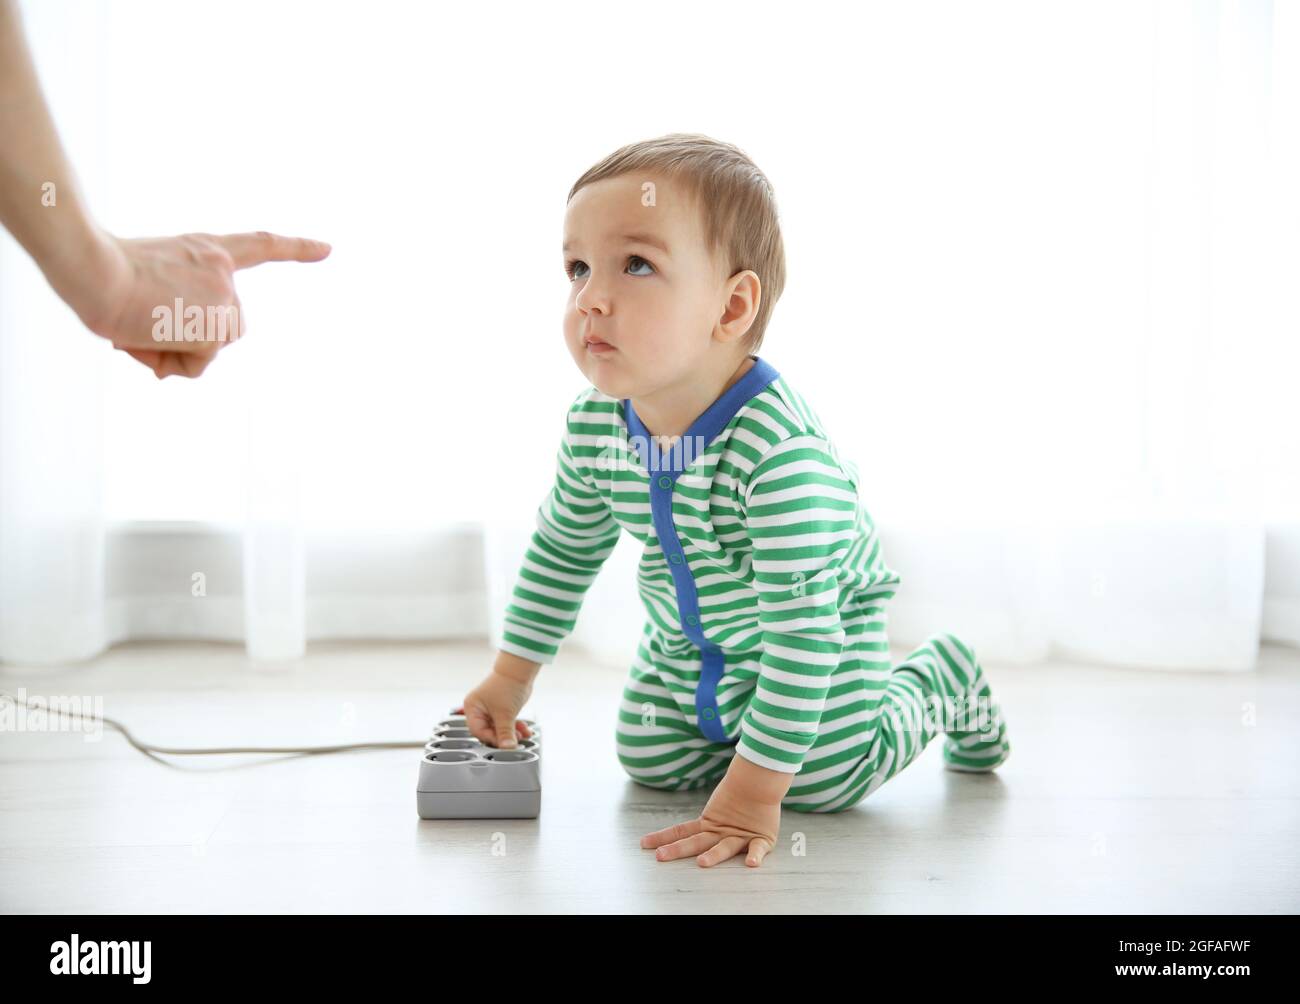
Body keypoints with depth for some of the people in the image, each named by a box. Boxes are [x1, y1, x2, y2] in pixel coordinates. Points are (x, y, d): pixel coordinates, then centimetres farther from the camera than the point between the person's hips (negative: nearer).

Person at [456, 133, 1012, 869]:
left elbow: (804, 629, -38)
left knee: (824, 779, -14)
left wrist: (753, 792, -35)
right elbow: (563, 553, 1)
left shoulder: (784, 451, -42)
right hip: (688, 636, 6)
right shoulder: (593, 427, -20)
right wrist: (511, 678, 8)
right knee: (649, 761, 1)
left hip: (821, 624, -5)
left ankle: (943, 679, 14)